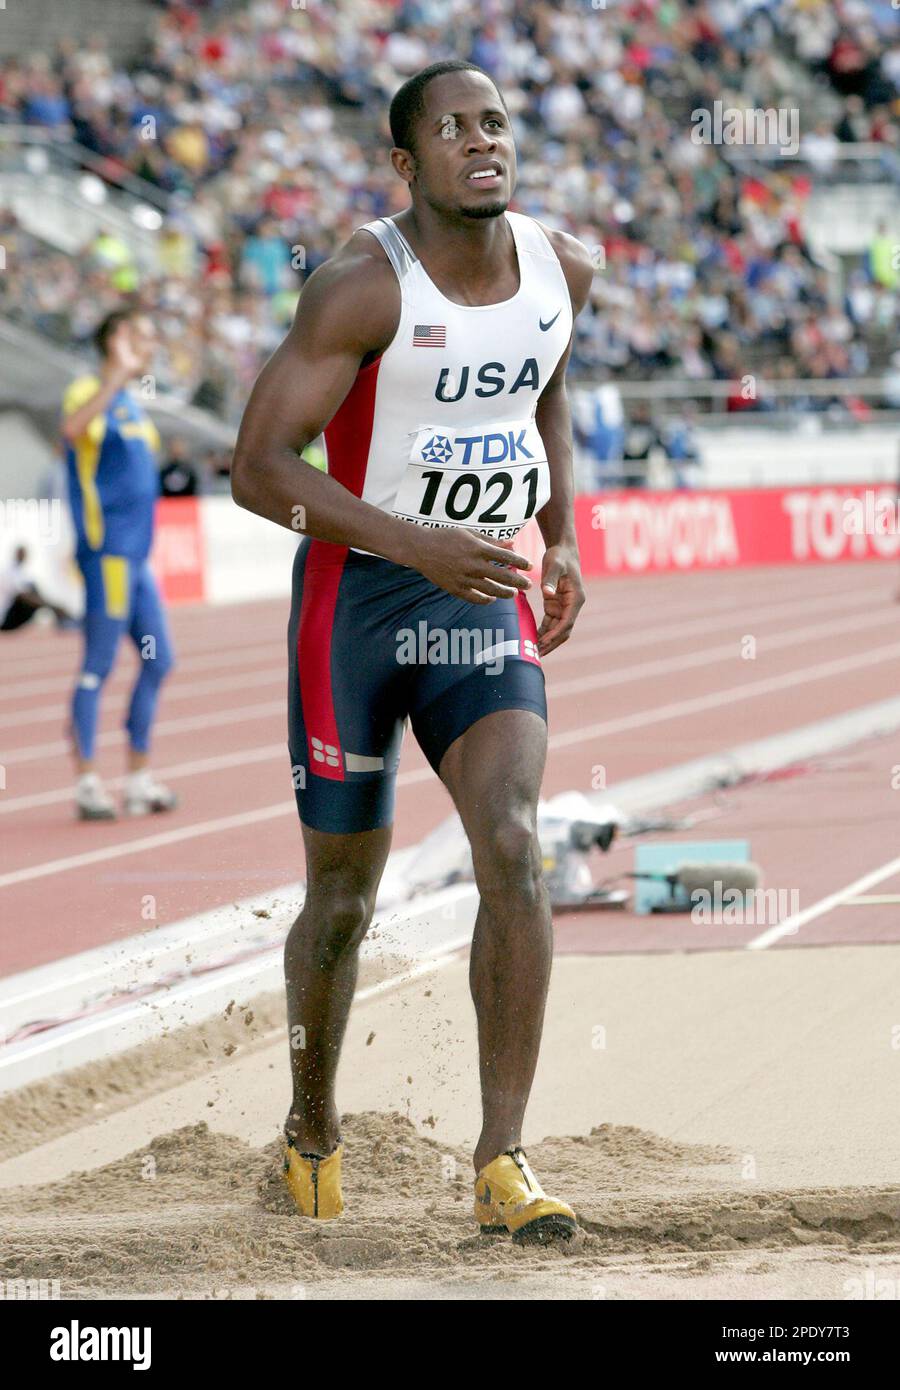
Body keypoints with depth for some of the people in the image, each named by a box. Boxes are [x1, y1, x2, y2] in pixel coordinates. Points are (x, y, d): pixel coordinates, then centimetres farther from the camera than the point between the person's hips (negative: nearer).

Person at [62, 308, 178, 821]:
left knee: (158, 660, 10)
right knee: (98, 665, -5)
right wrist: (118, 374, -37)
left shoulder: (131, 402, 17)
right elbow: (73, 427, -35)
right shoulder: (91, 392, -10)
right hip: (107, 552, -9)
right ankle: (88, 781, -1)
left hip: (136, 555, 9)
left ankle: (140, 775, 17)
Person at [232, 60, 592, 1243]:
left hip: (486, 595, 3)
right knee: (342, 900, 8)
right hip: (355, 597, -3)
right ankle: (313, 1126, 35)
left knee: (512, 845, -20)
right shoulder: (364, 286, -17)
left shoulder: (561, 266, 1)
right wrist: (415, 546, -30)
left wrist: (562, 536, 13)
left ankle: (502, 1163, -19)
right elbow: (259, 467, -20)